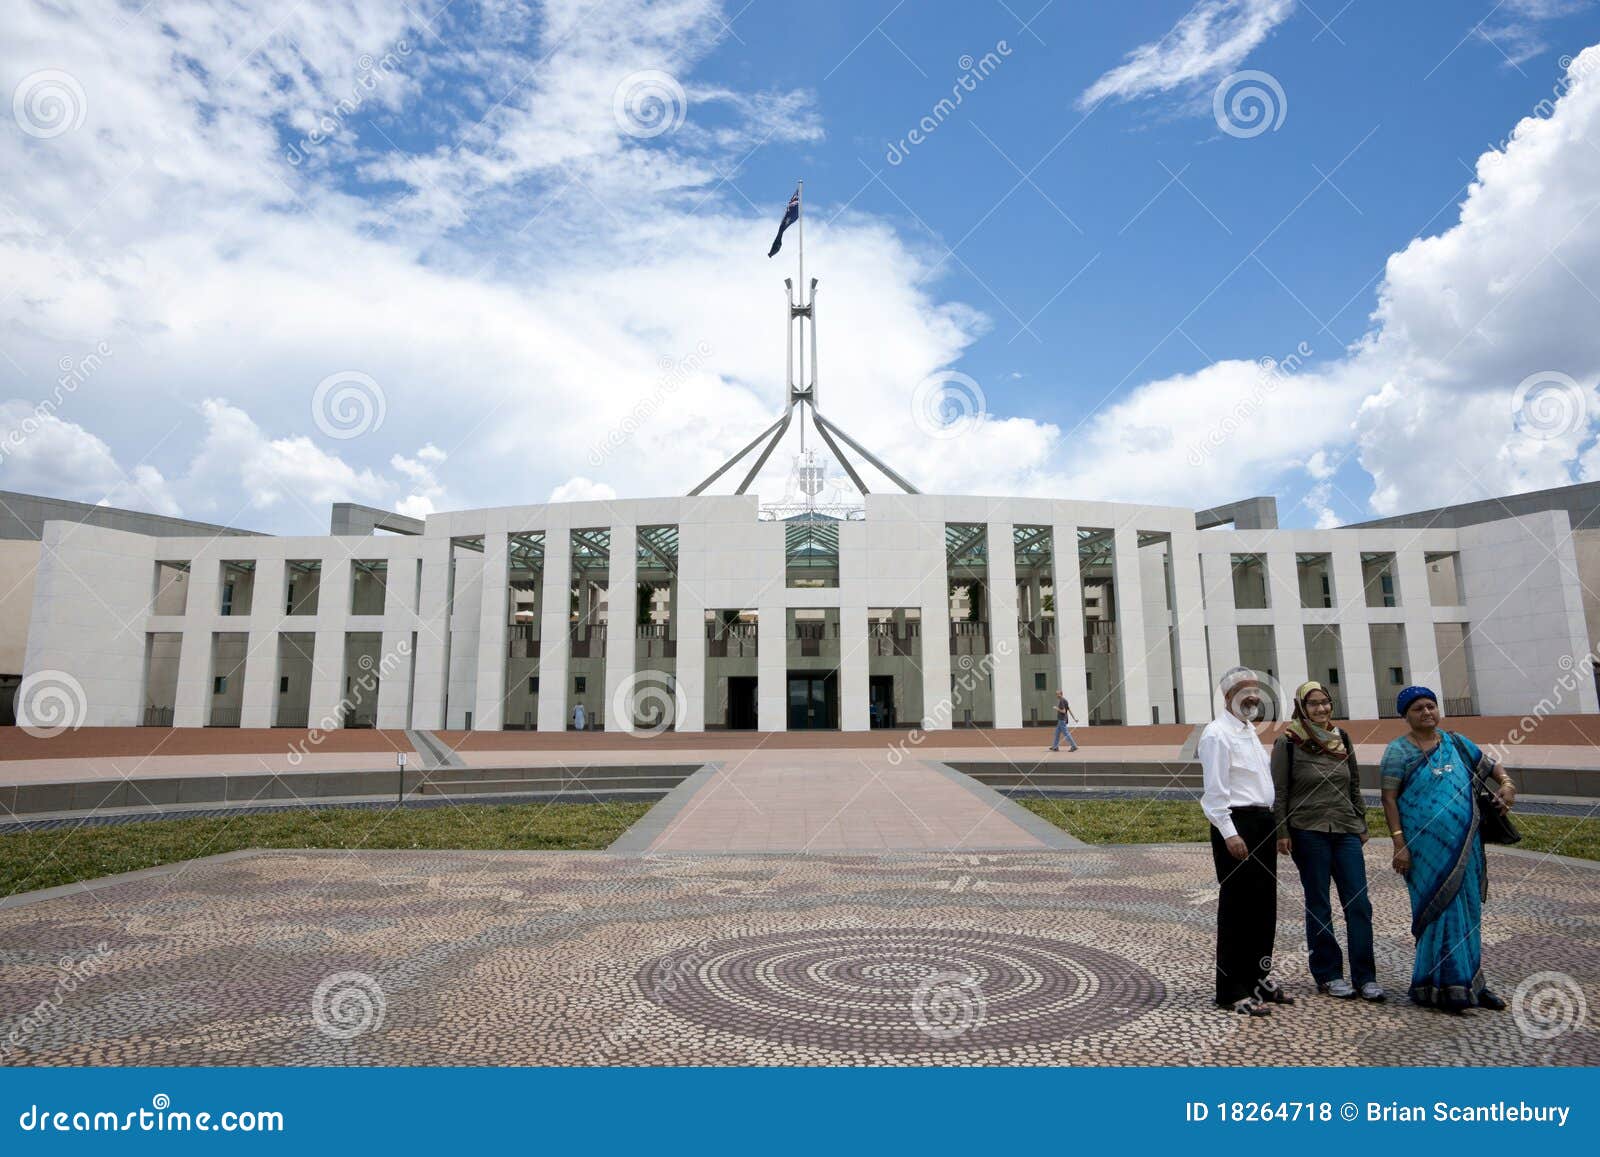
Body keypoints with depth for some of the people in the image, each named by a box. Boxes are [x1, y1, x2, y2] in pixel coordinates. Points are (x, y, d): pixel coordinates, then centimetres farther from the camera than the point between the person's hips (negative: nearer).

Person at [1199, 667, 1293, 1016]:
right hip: (1235, 824, -9)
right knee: (1237, 908, -4)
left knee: (1264, 905, 16)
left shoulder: (1250, 731, 18)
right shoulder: (1217, 734, -11)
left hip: (1263, 823, 10)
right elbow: (1215, 791, -16)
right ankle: (1233, 991, 5)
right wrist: (1230, 833, -21)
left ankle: (1258, 978, 30)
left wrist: (1272, 824, 16)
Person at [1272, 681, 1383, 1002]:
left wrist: (1361, 824, 14)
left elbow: (1355, 785, 17)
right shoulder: (1288, 742, -6)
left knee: (1359, 903, 1)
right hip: (1308, 833, -4)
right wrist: (1282, 833, -10)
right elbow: (1279, 792, -6)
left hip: (1346, 831, 4)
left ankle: (1364, 976, 11)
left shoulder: (1342, 737, 9)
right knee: (1318, 906, 5)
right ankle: (1328, 975, 15)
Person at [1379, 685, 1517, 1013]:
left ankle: (1469, 981, 22)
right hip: (1426, 848, -5)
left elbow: (1489, 764, 22)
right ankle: (1448, 985, 5)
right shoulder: (1398, 751, -5)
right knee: (1441, 911, -3)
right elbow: (1389, 799, -8)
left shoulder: (1456, 744, 9)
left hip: (1463, 846, 5)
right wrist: (1399, 843, -13)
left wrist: (1506, 783, -1)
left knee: (1467, 910, 11)